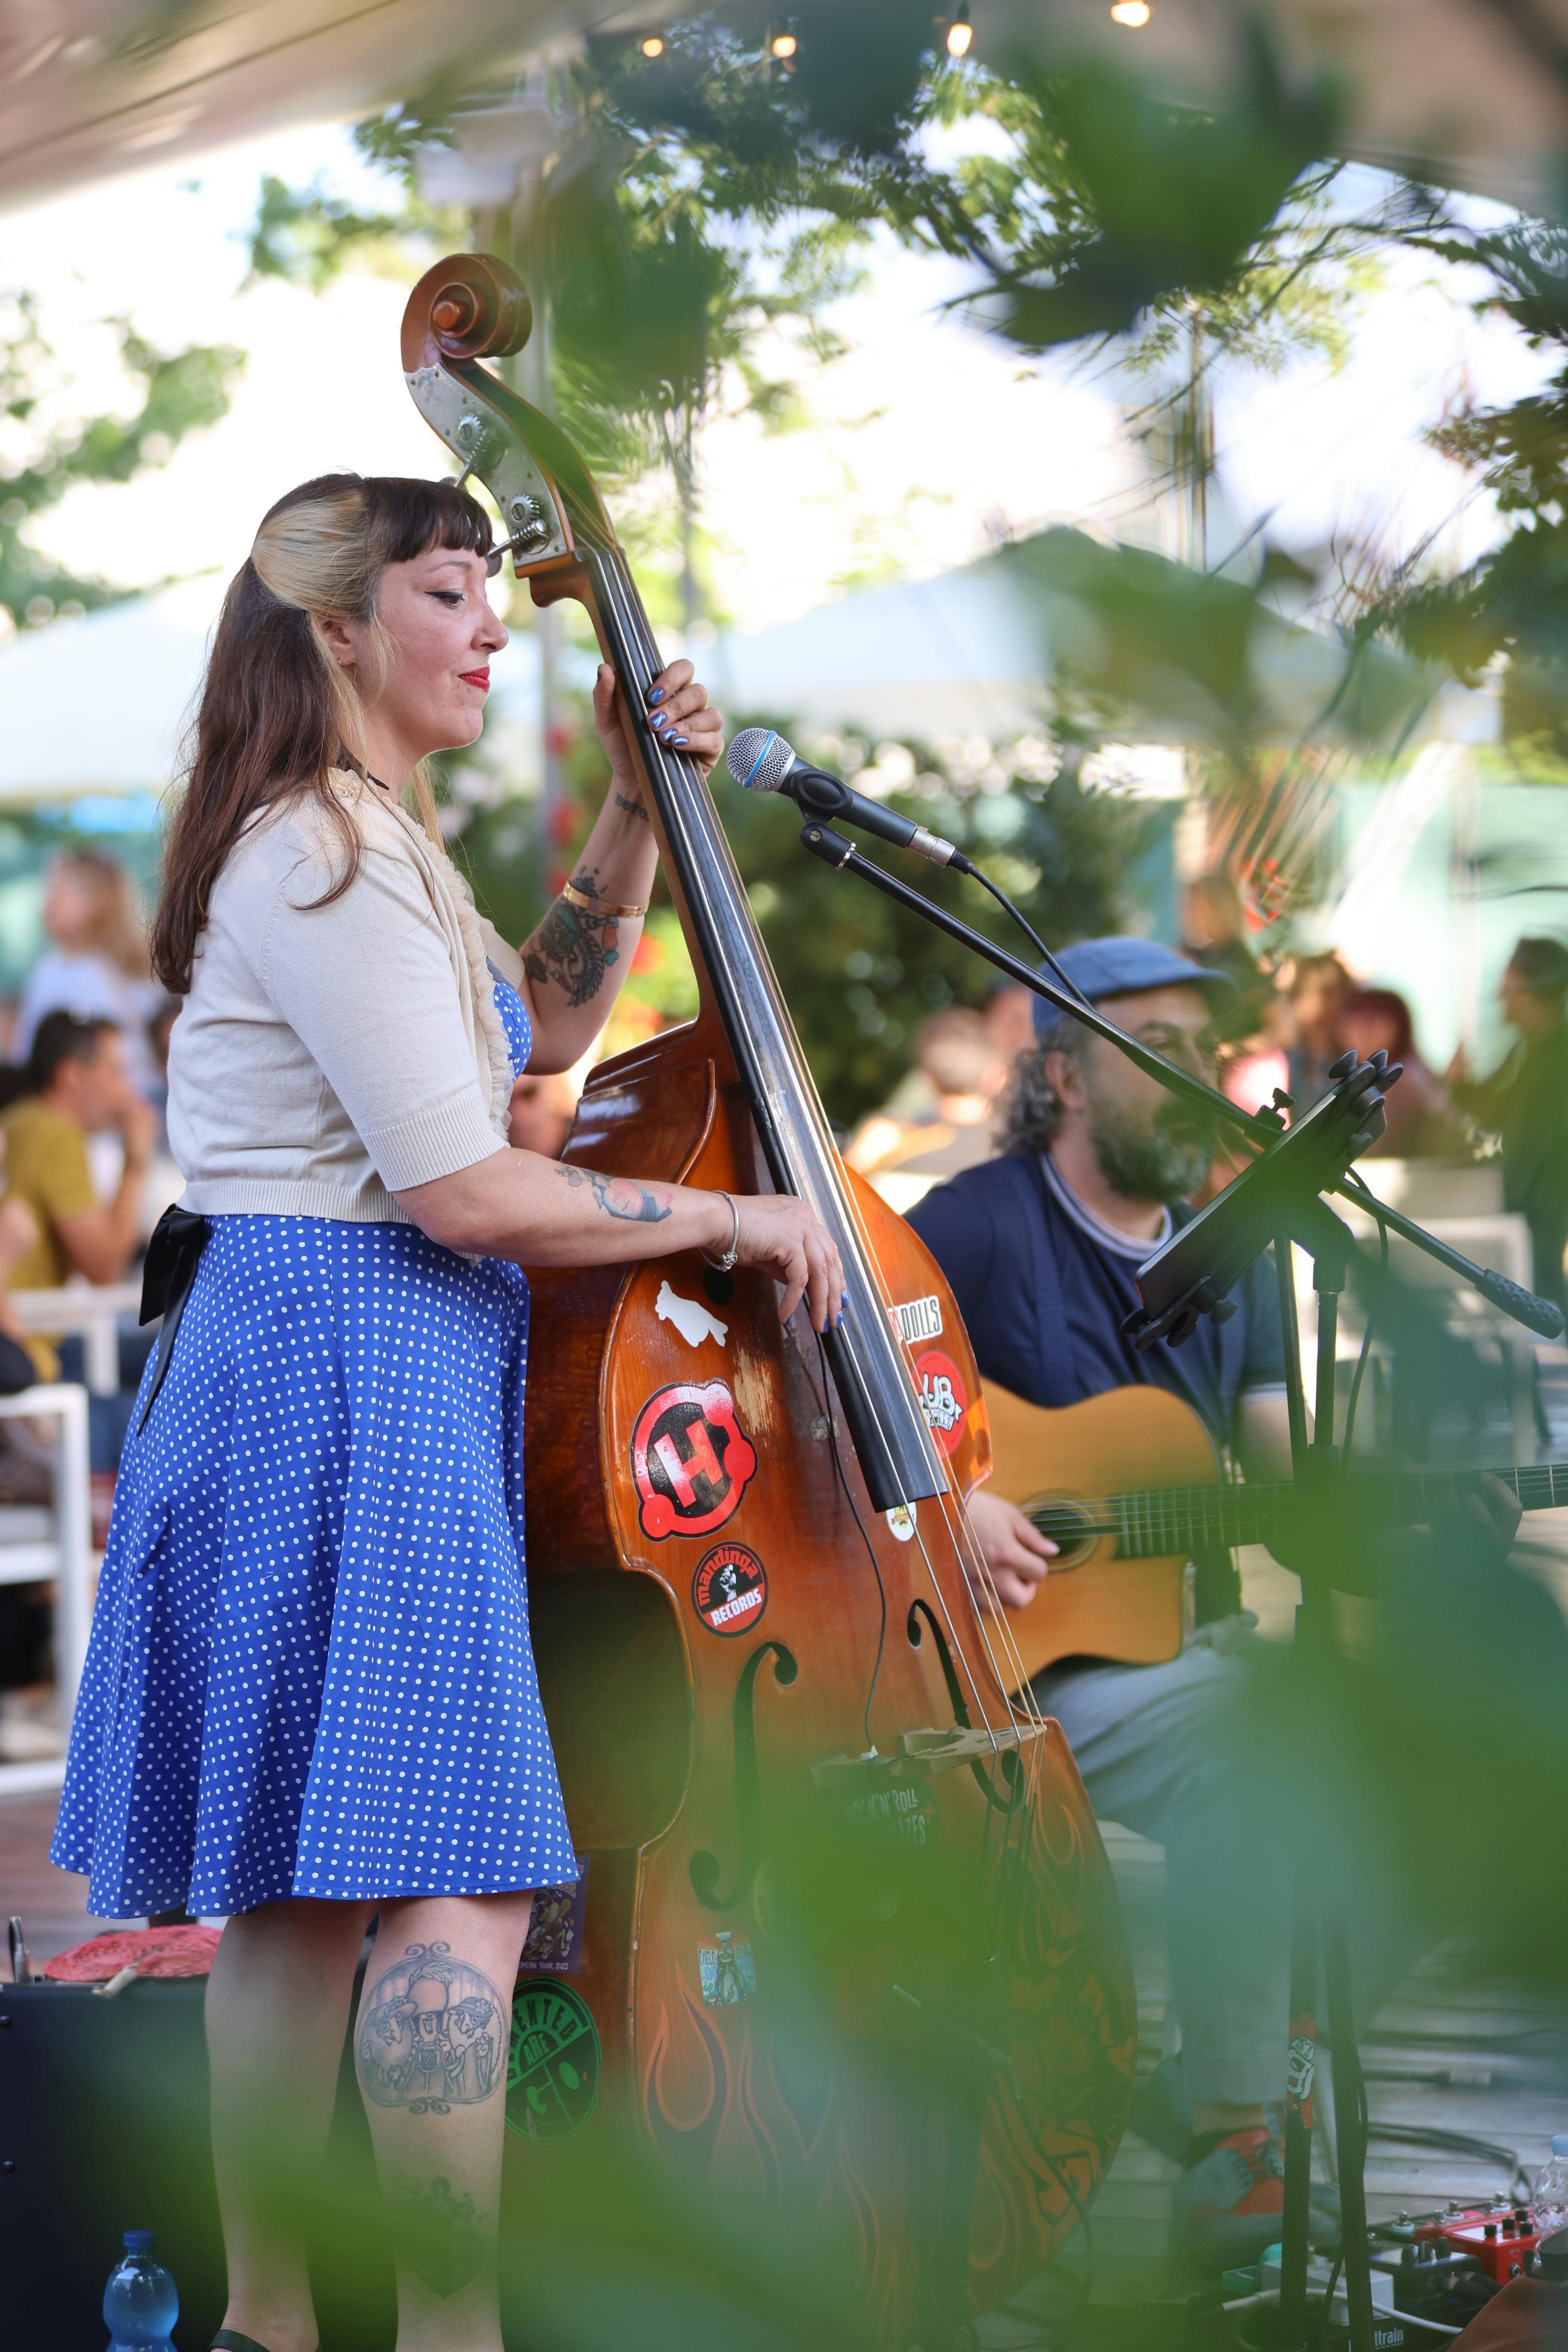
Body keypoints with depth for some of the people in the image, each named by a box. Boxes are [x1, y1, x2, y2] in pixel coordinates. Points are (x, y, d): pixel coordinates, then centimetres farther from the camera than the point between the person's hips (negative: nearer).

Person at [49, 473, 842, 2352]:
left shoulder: (361, 844, 19)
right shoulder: (323, 860, -14)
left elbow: (544, 1023, 31)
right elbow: (466, 1192, -19)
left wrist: (634, 805, 20)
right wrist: (735, 1218, -8)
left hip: (309, 1370, 11)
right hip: (354, 1369, -11)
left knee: (306, 1876, 12)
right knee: (459, 1878, -12)